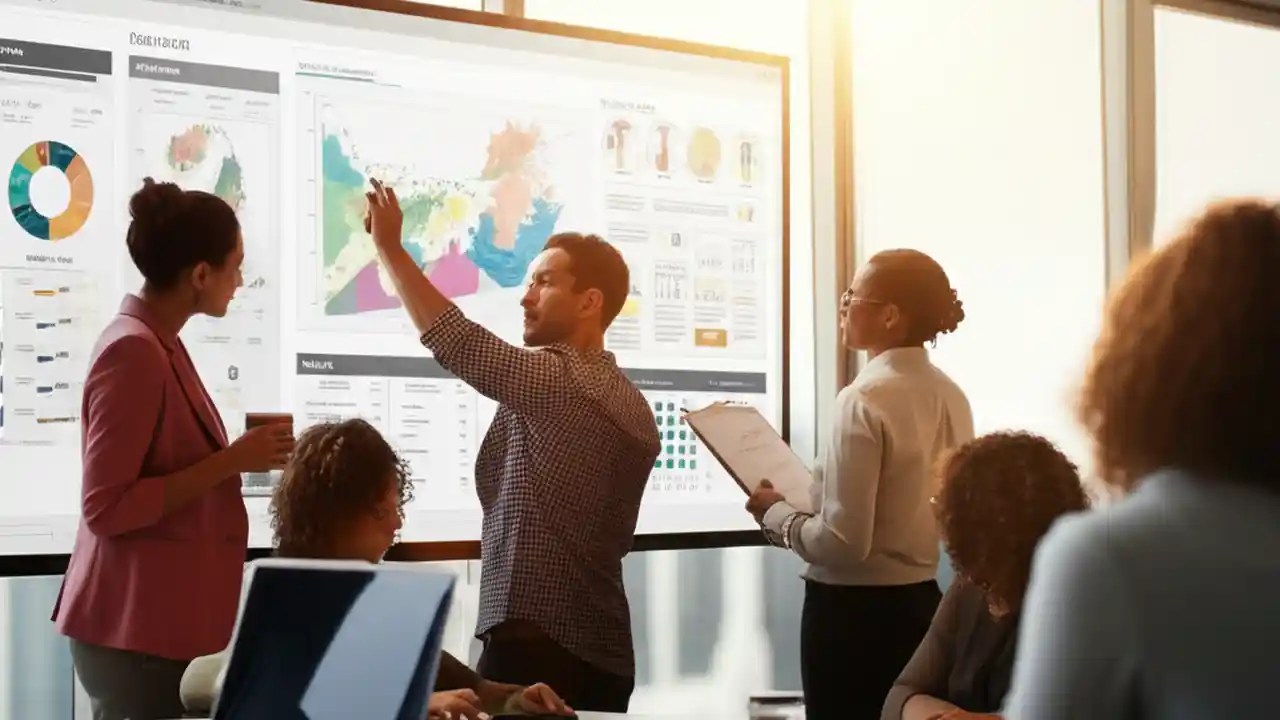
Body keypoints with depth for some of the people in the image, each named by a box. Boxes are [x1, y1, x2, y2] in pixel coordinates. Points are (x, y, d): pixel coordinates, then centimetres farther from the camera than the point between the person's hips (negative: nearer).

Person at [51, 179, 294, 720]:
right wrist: (230, 462, -20)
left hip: (163, 621, 9)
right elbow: (106, 507, -21)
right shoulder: (134, 353, -18)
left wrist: (238, 455, 7)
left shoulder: (157, 344, 11)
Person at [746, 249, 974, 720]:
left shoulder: (866, 399, -18)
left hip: (855, 613, -8)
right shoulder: (950, 396, 5)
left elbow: (843, 542, -21)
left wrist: (776, 512, -5)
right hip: (923, 603, 8)